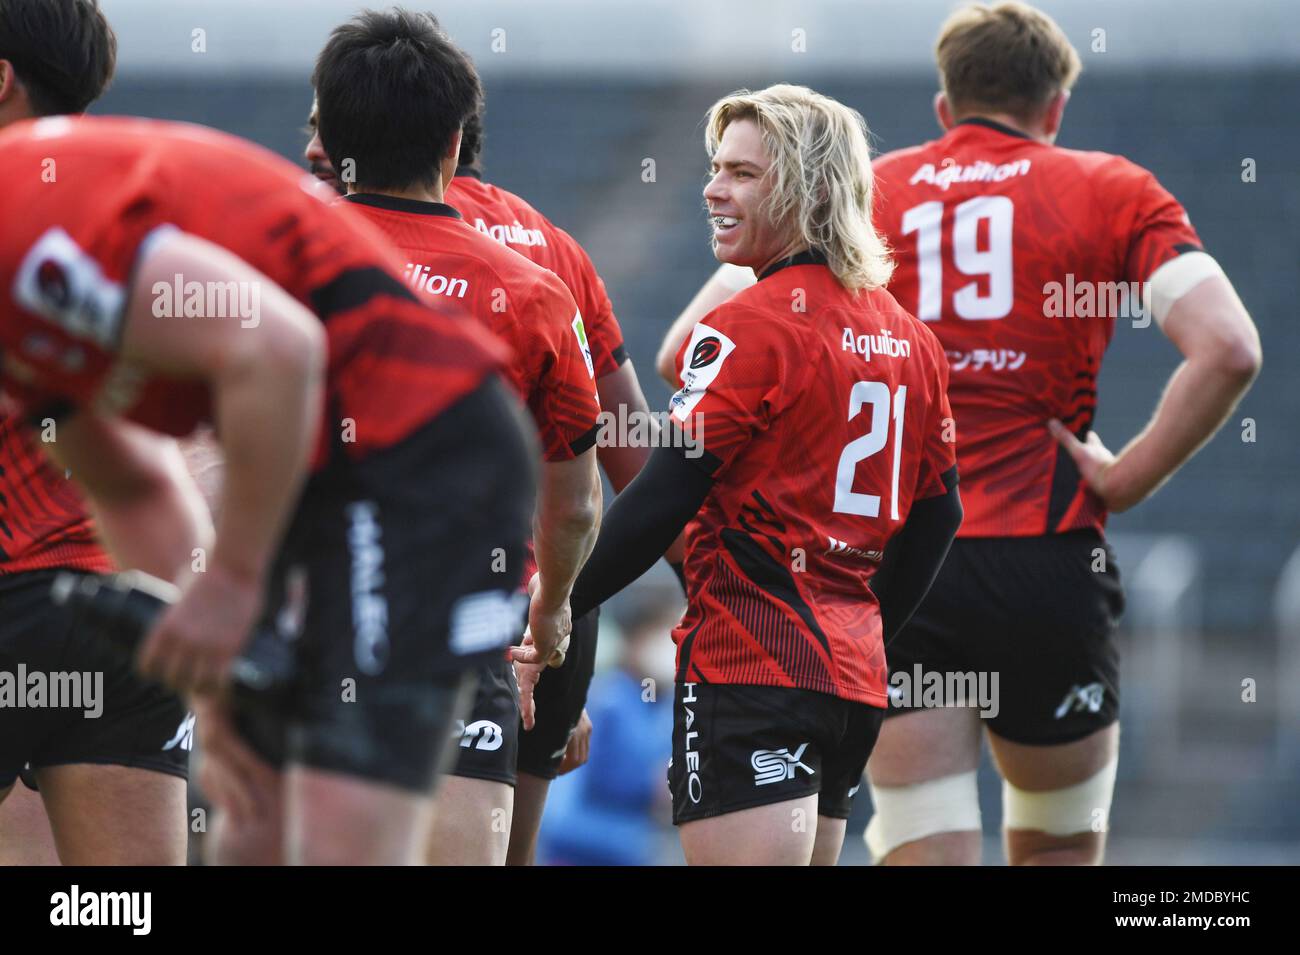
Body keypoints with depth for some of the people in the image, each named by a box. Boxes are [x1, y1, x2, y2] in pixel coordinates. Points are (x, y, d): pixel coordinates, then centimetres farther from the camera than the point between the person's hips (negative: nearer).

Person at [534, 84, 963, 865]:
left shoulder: (751, 327, -11)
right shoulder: (910, 337, 12)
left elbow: (661, 503, -15)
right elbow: (937, 514, 18)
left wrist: (552, 617, -8)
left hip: (750, 664, -8)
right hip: (855, 676, 8)